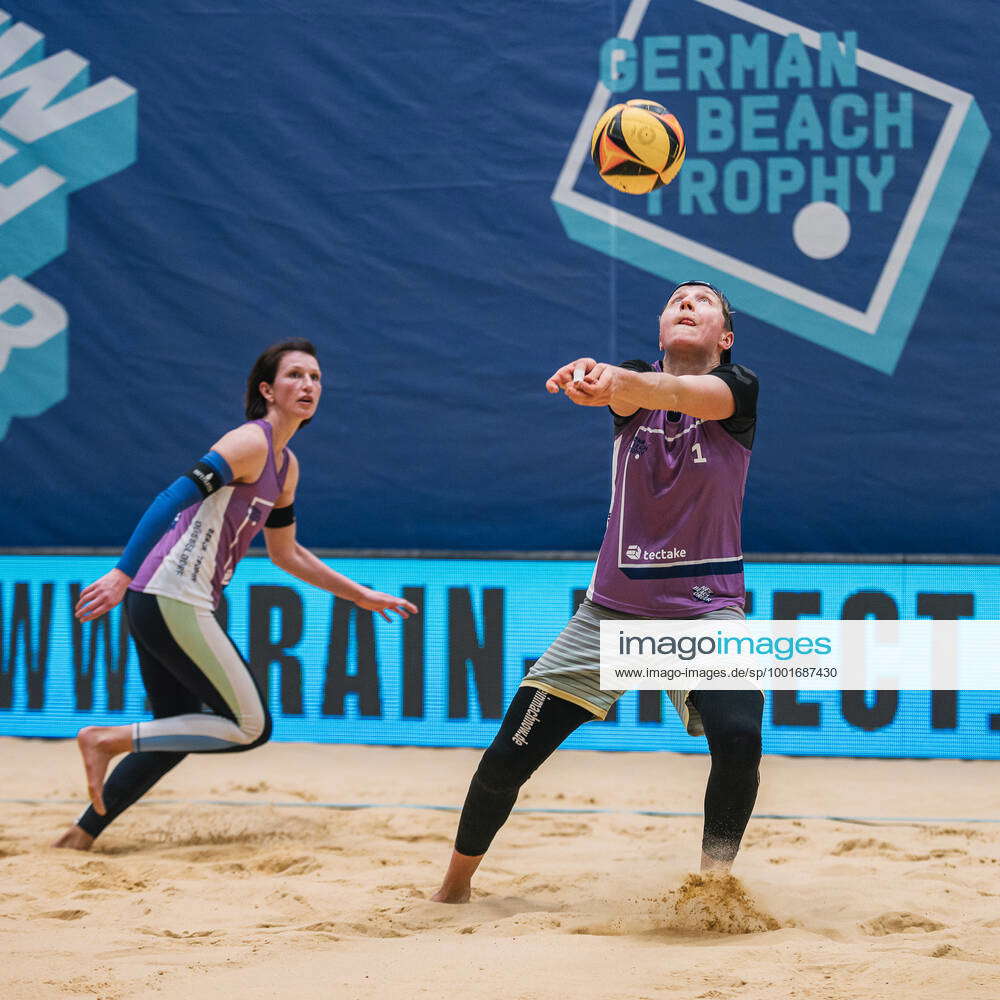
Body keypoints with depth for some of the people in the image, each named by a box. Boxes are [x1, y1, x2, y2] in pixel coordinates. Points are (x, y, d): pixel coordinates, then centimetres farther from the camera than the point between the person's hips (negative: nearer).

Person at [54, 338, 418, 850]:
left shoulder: (286, 466, 19)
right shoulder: (251, 441, -11)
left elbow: (286, 553, 31)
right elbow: (173, 499, -21)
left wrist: (359, 594, 33)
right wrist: (123, 572, -30)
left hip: (160, 605, 10)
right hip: (172, 601, -10)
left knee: (176, 737, 15)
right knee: (251, 726, -6)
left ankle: (82, 834, 20)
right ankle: (109, 740, -5)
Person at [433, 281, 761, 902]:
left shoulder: (737, 389, -5)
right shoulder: (636, 383, 2)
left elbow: (681, 393, -28)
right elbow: (630, 394, -23)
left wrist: (617, 381, -50)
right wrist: (594, 378, -48)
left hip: (708, 612, -2)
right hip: (612, 609, 3)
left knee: (738, 738, -29)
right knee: (509, 757, -1)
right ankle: (455, 886, 20)